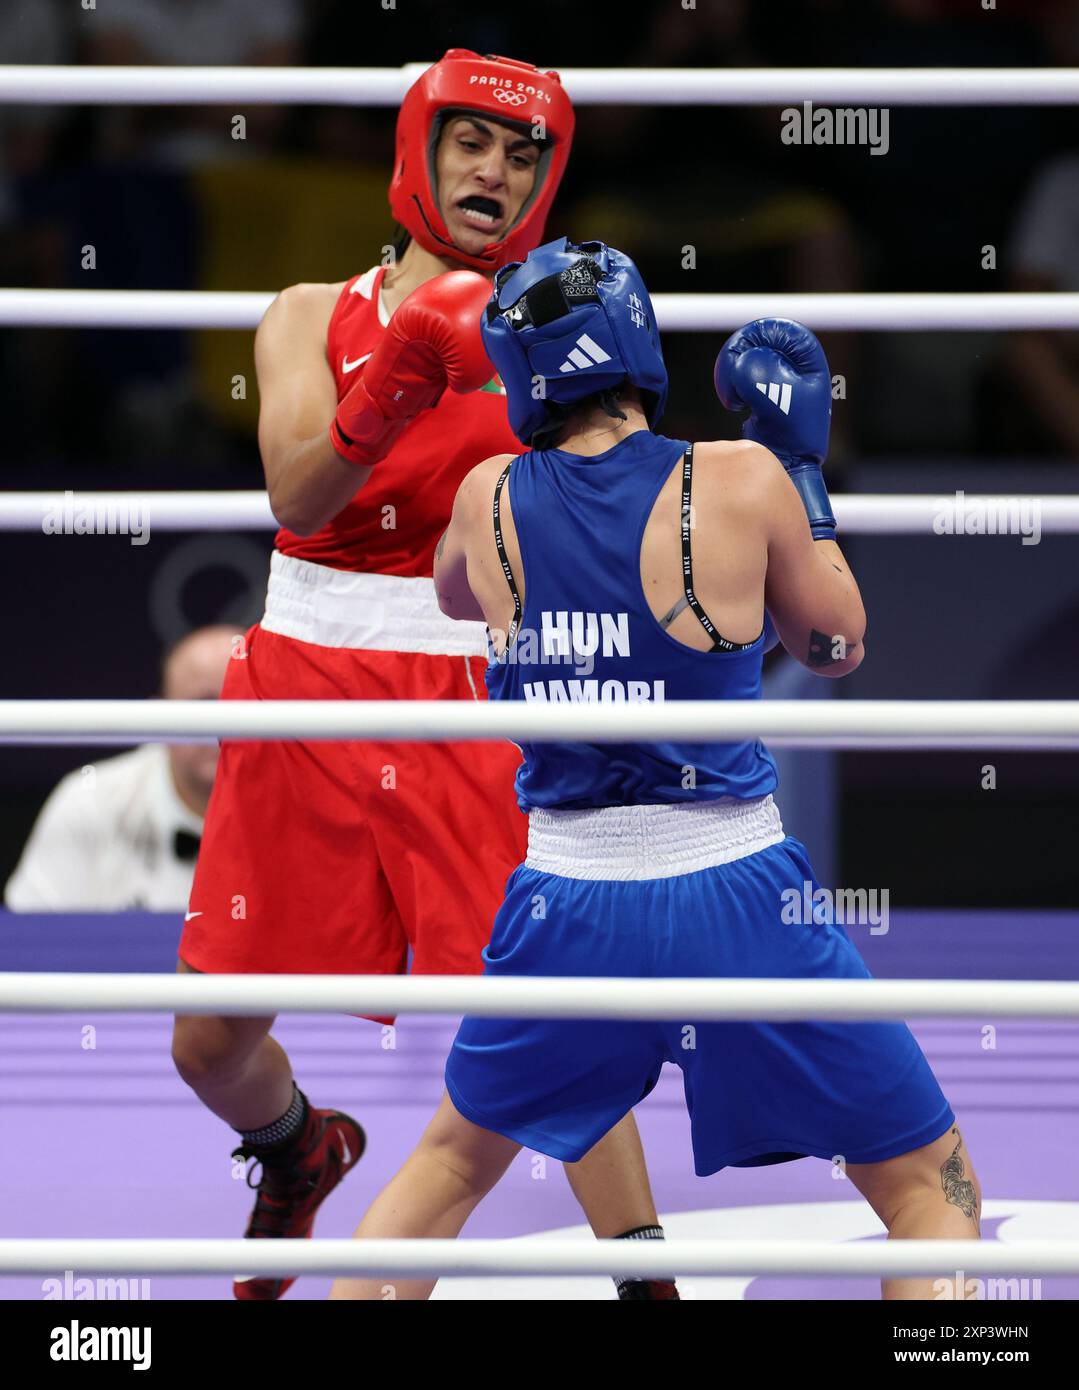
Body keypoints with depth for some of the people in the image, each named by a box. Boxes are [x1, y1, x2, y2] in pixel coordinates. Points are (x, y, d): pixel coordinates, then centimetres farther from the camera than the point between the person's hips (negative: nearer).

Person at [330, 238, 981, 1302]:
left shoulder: (490, 497, 0)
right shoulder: (740, 481, -9)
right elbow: (836, 645, 7)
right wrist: (803, 463, 15)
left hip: (565, 908, 3)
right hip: (733, 897, -3)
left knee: (453, 1163, 27)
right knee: (933, 1187, 9)